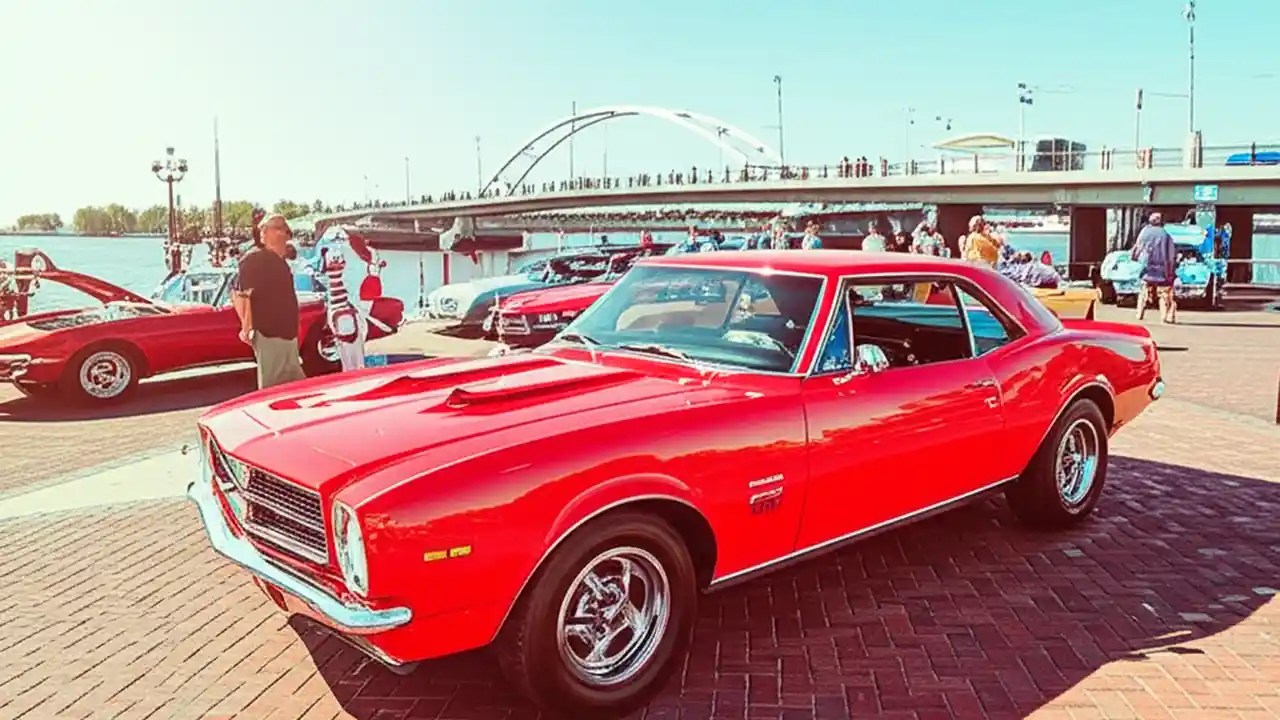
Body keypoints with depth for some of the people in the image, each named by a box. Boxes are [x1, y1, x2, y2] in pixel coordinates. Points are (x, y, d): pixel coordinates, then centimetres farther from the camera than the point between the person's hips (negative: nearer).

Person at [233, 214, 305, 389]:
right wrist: (247, 328, -22)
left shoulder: (281, 262, 17)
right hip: (269, 336, -10)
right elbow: (239, 296, -17)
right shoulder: (254, 259, -10)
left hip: (287, 335, 10)